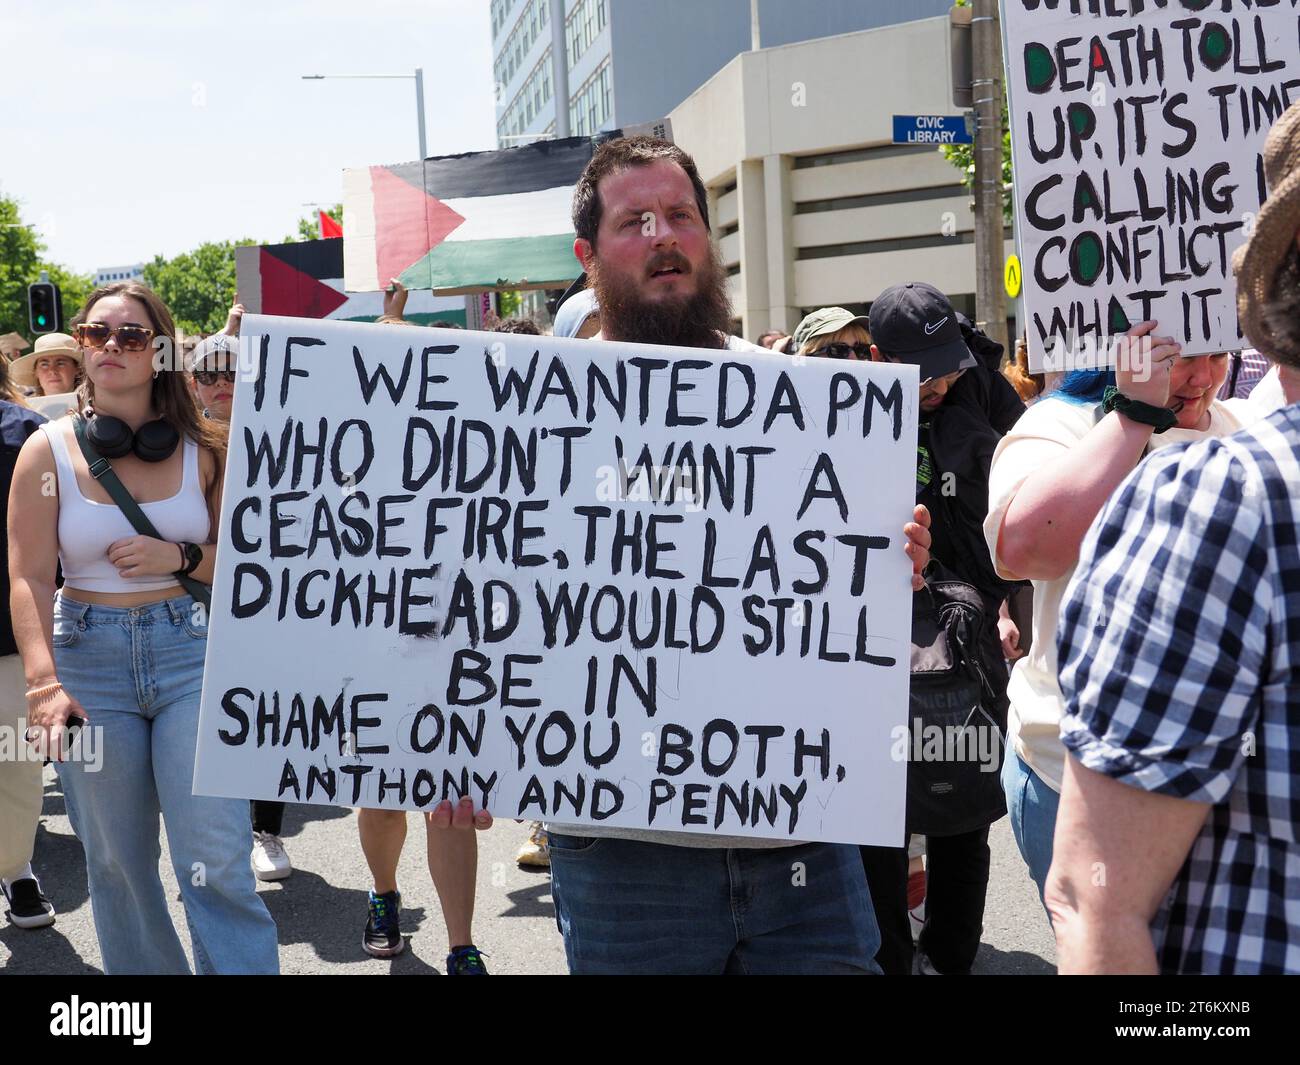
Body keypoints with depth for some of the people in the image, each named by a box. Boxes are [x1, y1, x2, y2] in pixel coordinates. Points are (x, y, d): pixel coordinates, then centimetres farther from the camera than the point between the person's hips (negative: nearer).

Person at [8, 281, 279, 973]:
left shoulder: (201, 449, 3)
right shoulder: (48, 450, 1)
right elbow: (30, 577, -6)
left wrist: (181, 558, -11)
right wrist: (44, 683, -18)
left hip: (193, 652, -1)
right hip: (90, 660, 1)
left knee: (215, 857, -8)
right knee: (116, 862, 10)